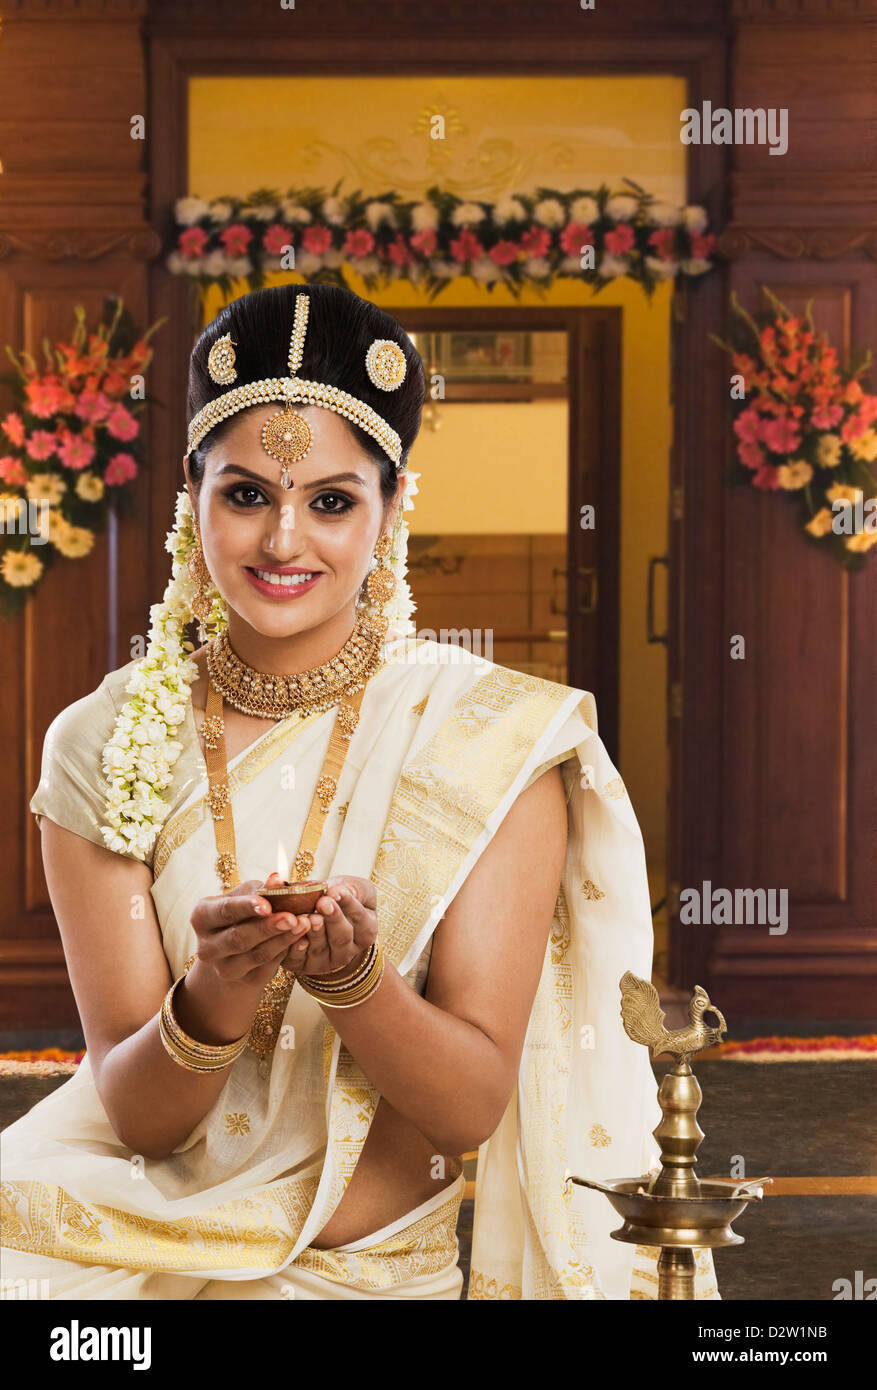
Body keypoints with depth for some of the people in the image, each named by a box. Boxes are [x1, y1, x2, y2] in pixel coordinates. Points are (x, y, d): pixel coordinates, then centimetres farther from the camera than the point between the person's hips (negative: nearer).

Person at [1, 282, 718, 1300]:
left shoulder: (501, 743, -5)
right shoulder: (105, 748, -1)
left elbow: (472, 1106, -8)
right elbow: (134, 1111, -5)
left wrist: (354, 977, -27)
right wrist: (215, 998, -25)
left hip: (404, 1268, -2)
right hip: (162, 1247, 2)